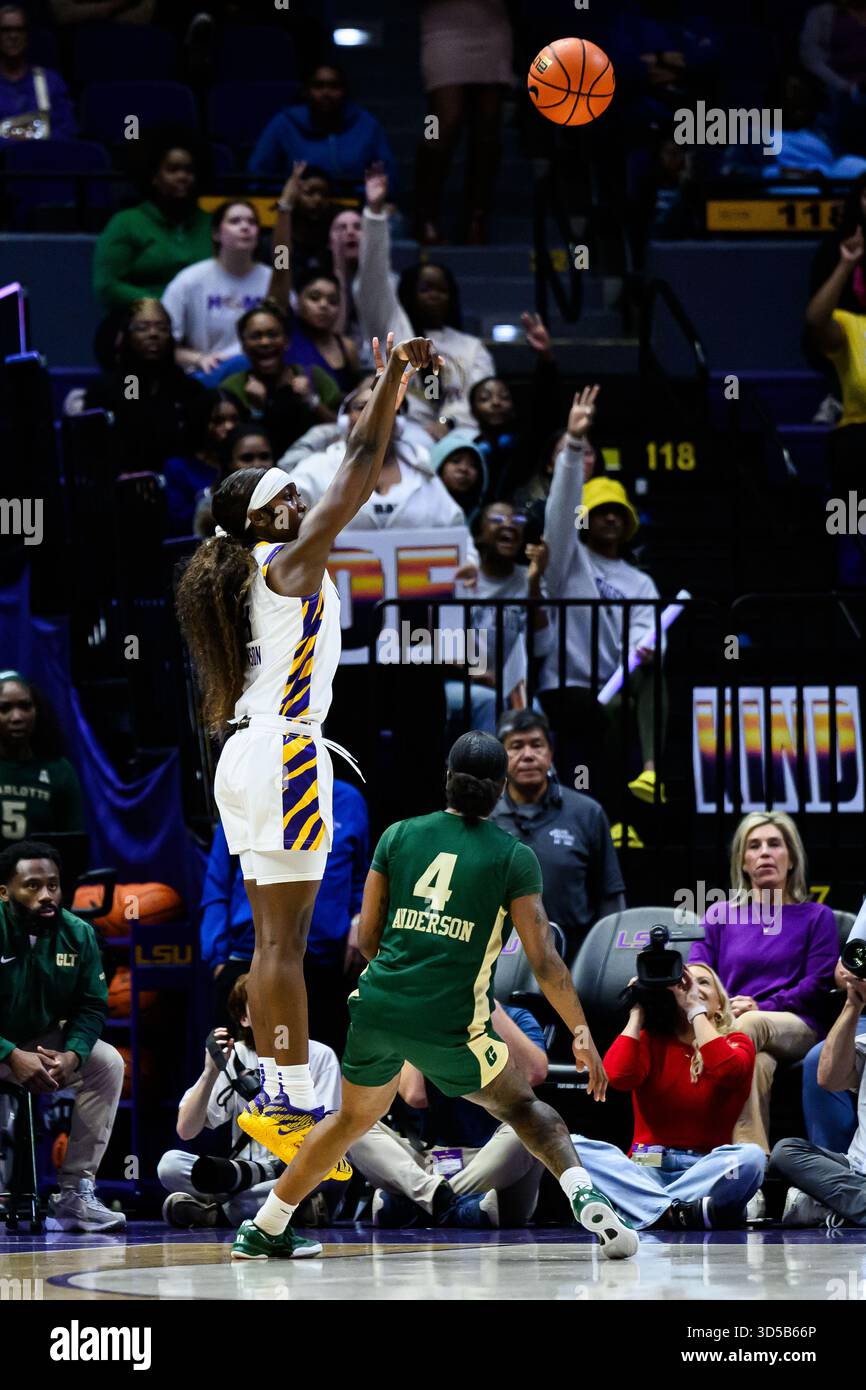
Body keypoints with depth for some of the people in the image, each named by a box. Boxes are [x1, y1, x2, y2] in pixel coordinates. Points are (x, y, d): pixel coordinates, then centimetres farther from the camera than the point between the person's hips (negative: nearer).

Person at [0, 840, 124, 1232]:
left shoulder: (78, 934, -6)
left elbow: (92, 1005, 0)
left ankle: (74, 1192, -14)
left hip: (42, 1043, 5)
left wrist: (72, 1054, -20)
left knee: (107, 1063, -17)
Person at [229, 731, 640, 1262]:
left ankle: (264, 1229, 34)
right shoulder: (513, 857, 0)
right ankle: (586, 1197, -5)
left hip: (377, 1005, 3)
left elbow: (367, 936, 13)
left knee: (353, 1119, 26)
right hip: (449, 1023, -3)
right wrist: (582, 1034, 4)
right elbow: (544, 960, -3)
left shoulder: (399, 835, 9)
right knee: (521, 1105, 18)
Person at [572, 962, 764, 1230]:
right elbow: (619, 1076, -9)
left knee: (751, 1155, -34)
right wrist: (638, 1010, 2)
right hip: (646, 1168, 1)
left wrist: (696, 1009, -7)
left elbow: (726, 1071, -15)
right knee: (573, 1147, -27)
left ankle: (647, 1208, -36)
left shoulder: (737, 1044, 11)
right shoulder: (650, 1040, 14)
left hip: (706, 1170, -1)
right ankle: (678, 1211, -43)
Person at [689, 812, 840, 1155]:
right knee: (757, 1064, -40)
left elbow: (817, 985, 4)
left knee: (748, 1027, -41)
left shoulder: (815, 917, 17)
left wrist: (762, 1008, -12)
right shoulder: (721, 915, 24)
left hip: (796, 1028, -2)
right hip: (728, 1026, 2)